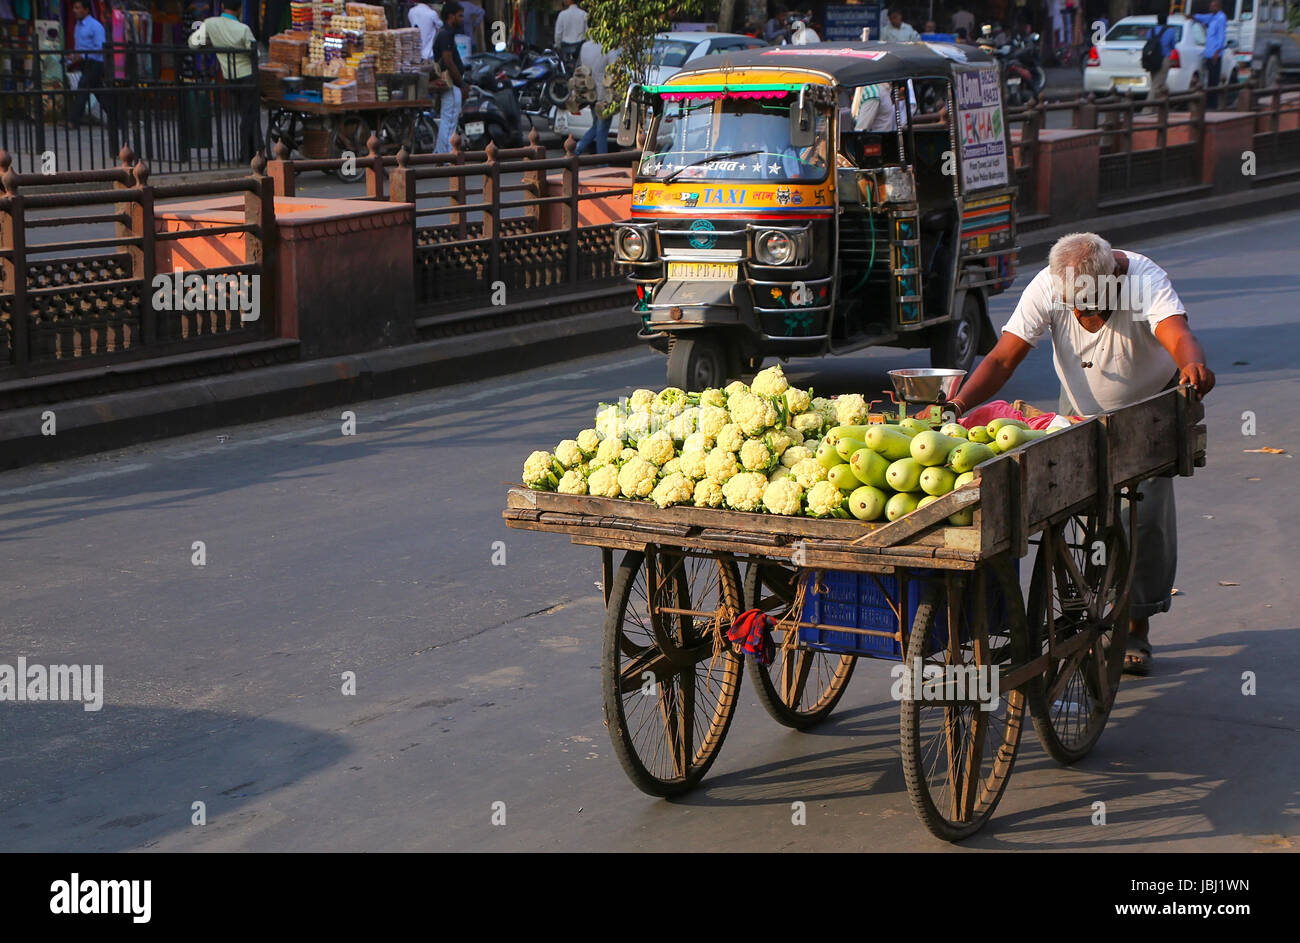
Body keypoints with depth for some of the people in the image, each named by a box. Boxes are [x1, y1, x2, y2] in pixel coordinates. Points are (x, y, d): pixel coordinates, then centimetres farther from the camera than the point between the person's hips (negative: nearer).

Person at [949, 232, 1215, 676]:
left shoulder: (1146, 280, -31)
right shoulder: (1046, 289, -24)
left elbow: (1178, 335, -49)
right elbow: (1002, 358, -26)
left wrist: (1193, 365, -72)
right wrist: (960, 402, -42)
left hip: (1148, 414, -2)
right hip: (1080, 411, 2)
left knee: (1147, 517, -10)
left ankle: (1136, 628, 6)